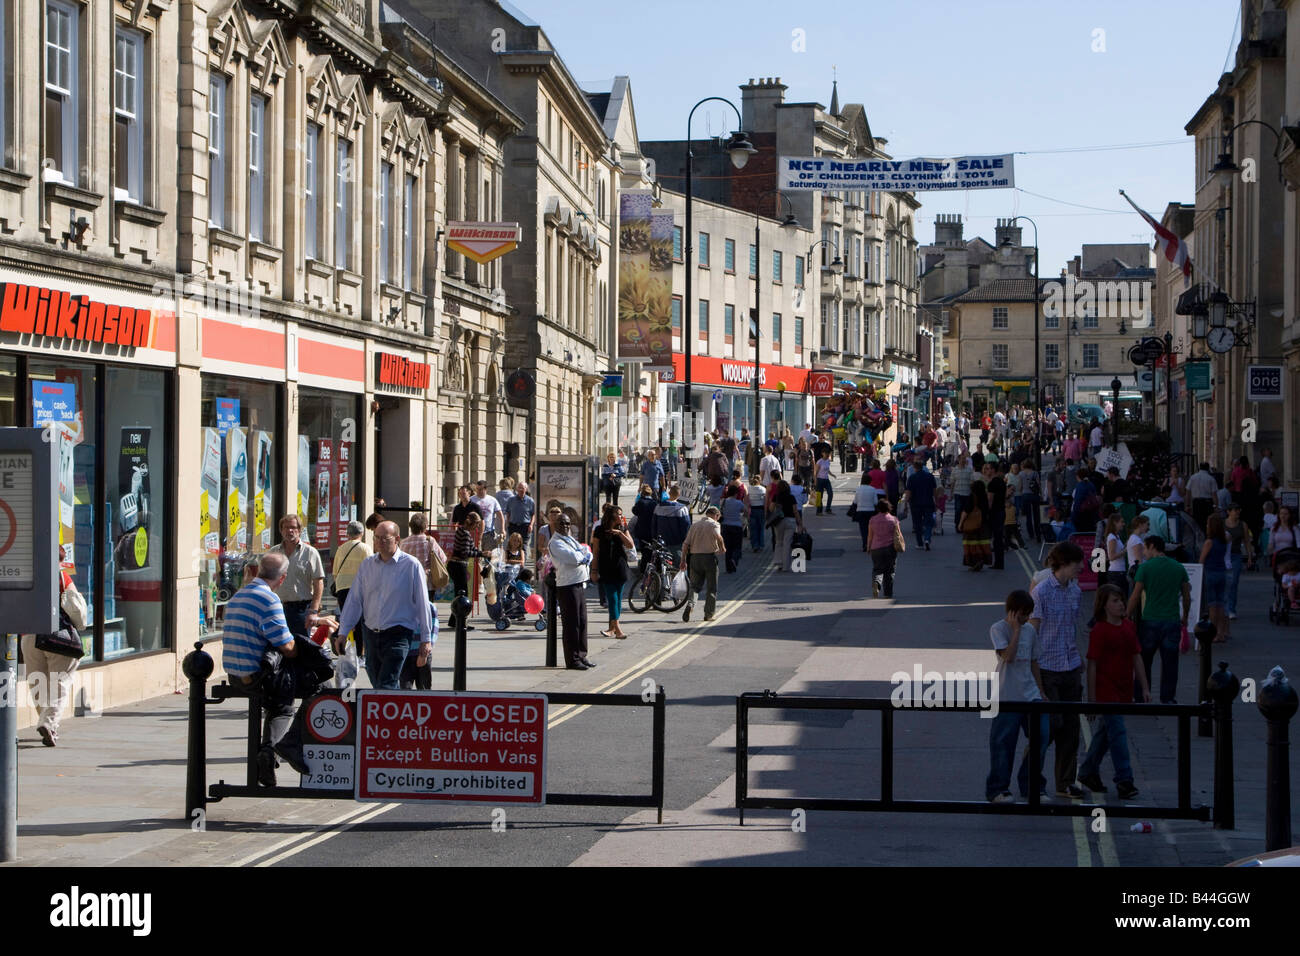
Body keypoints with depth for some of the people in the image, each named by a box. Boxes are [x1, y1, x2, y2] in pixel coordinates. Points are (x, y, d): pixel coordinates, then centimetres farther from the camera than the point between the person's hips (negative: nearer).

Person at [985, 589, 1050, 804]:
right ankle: (997, 790, 10)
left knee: (1042, 736, 0)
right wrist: (1016, 630, -16)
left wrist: (1040, 691, 18)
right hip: (1007, 696, -6)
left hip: (1030, 694, 6)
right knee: (1003, 743, 0)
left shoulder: (1030, 630, 12)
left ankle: (1031, 786, 14)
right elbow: (1008, 656, -20)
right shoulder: (998, 629, -6)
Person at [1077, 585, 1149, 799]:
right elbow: (1092, 665, -12)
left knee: (1104, 733, 16)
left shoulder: (1129, 627, 8)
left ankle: (1088, 772, 29)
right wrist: (1092, 698, -13)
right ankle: (1124, 781, -7)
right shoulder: (1099, 631, -12)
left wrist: (1144, 687, 12)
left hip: (1123, 691, 7)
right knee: (1118, 733, -9)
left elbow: (1136, 658, 14)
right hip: (1105, 691, -7)